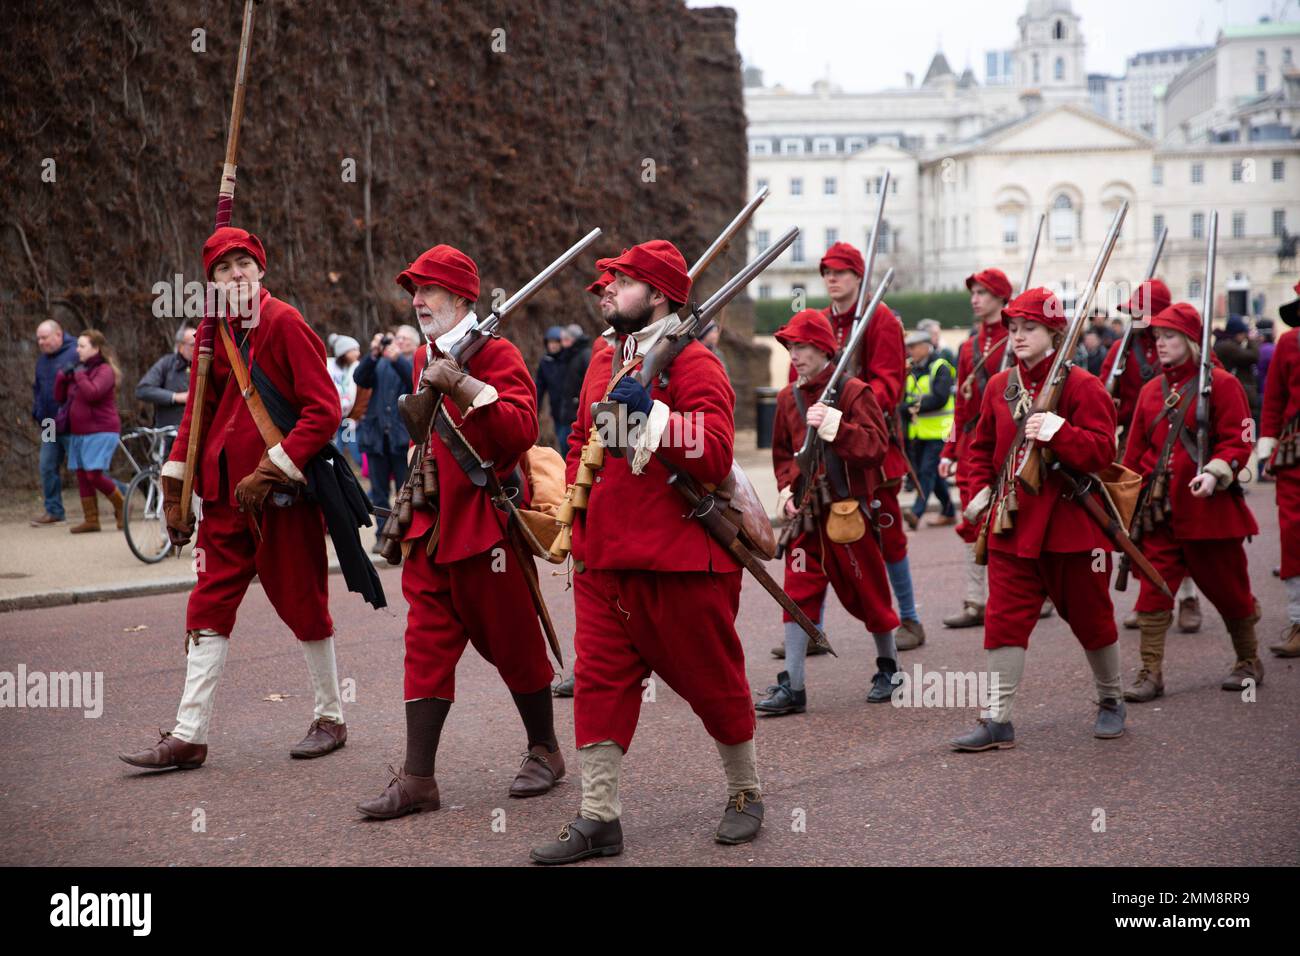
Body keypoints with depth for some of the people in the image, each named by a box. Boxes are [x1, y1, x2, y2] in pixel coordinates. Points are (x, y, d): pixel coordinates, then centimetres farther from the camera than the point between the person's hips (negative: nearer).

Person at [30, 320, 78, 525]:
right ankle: (53, 510, 14)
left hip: (72, 425, -8)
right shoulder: (42, 360, 15)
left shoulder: (76, 354, -12)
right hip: (49, 426, 8)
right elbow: (37, 389, 26)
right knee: (47, 468, 6)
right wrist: (37, 413, 13)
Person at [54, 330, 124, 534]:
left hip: (100, 432, -9)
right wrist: (62, 377, 2)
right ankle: (91, 519, 10)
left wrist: (79, 375, -17)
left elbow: (92, 393, -26)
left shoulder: (104, 370, -9)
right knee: (82, 475, 5)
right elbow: (60, 397, 17)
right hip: (79, 432, 9)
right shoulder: (80, 369, 16)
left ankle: (120, 506, 6)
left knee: (94, 475, -14)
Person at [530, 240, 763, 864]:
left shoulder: (693, 363, -11)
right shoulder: (604, 357, 12)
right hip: (604, 556, 7)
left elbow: (715, 456, -22)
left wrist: (652, 412, -28)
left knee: (712, 679, 8)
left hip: (681, 560, -7)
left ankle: (746, 794, 27)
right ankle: (598, 818, 8)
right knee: (599, 681, 3)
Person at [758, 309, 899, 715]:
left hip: (848, 509, -4)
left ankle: (889, 668, 26)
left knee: (867, 590, 7)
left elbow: (877, 446, -16)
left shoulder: (853, 391, -7)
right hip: (805, 513, 4)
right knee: (798, 593, -3)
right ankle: (792, 686, -3)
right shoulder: (788, 397, 9)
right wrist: (786, 488, 3)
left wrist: (835, 426, -28)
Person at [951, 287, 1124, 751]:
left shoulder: (1082, 386, -8)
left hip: (1071, 522, -4)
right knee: (1004, 620, -3)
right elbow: (981, 446, 21)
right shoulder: (999, 386, 8)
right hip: (1012, 523, 4)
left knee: (1090, 617, 10)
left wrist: (1056, 430, -29)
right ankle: (998, 720, -1)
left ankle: (1111, 703, 31)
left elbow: (1101, 451, -17)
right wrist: (981, 488, 6)